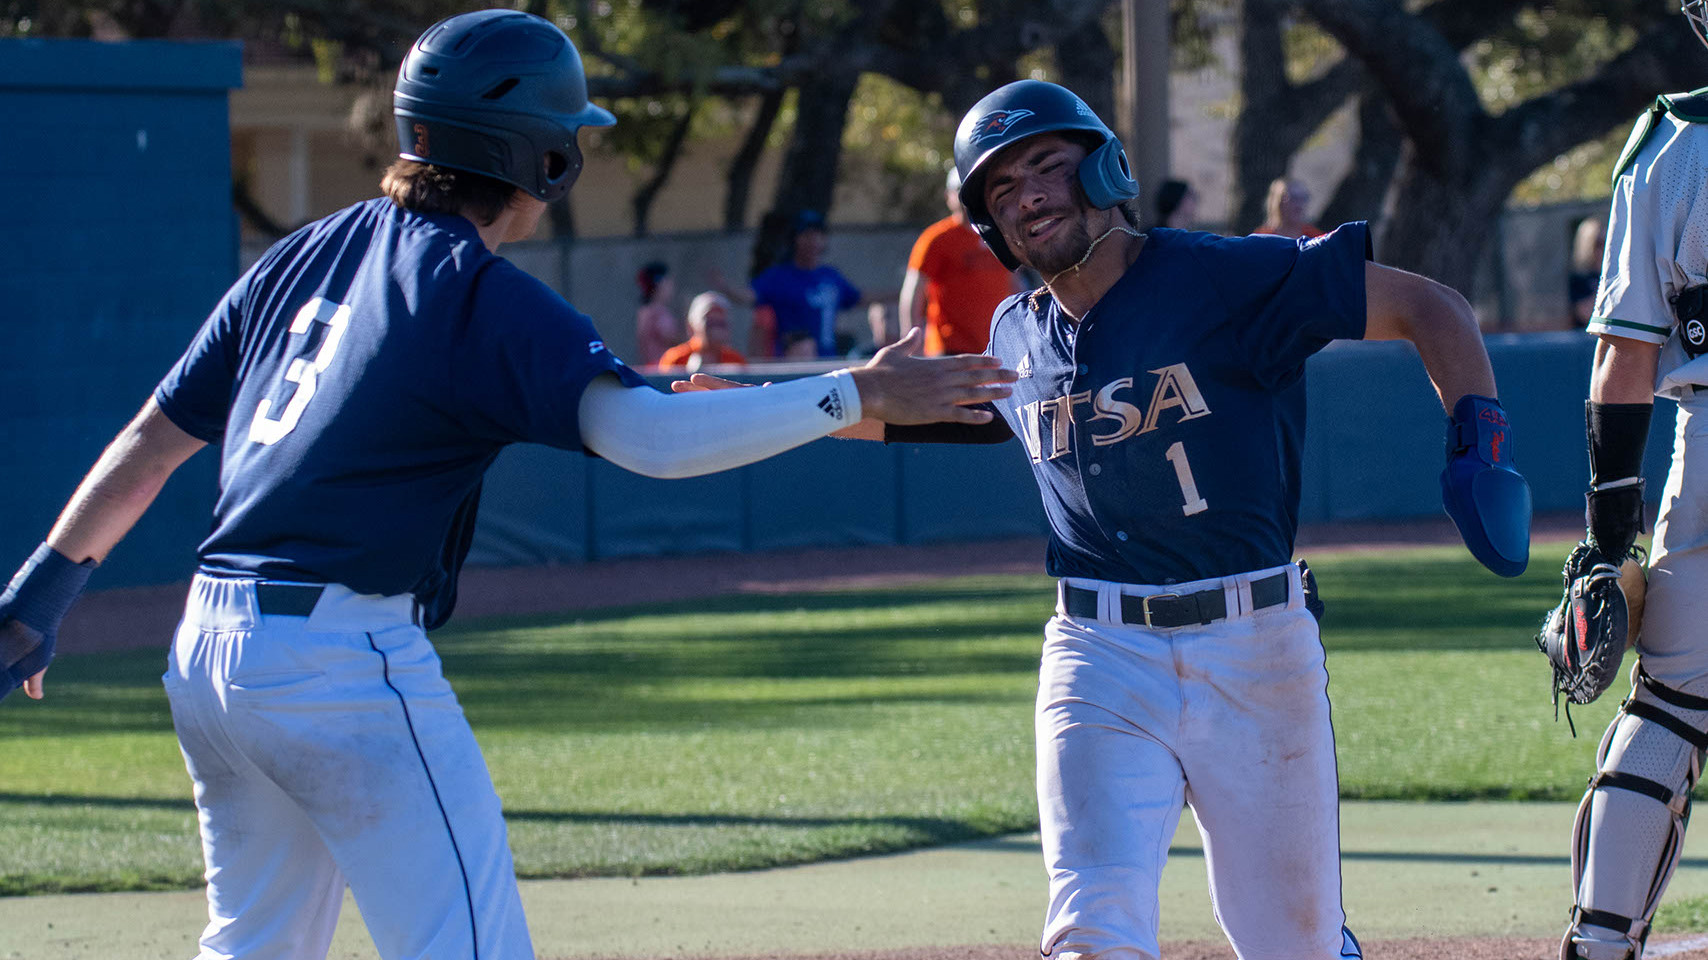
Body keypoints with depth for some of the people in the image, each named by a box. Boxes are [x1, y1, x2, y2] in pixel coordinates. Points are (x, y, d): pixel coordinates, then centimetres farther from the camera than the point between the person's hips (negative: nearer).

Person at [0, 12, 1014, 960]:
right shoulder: (484, 298, -11)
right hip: (347, 663, -8)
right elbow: (652, 436, -24)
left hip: (209, 646, 9)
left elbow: (154, 439, 16)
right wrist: (856, 396, -19)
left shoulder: (304, 258, 13)